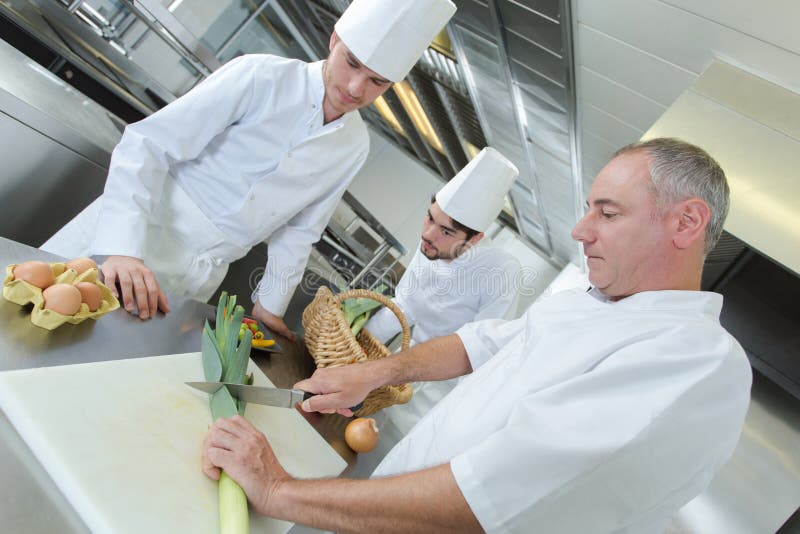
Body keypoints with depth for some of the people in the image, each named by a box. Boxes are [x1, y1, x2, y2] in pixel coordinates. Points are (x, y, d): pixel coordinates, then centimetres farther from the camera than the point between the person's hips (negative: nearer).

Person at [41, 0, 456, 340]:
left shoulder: (354, 147, 1)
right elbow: (148, 145, -16)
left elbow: (300, 230, 11)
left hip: (198, 278, 3)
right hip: (130, 239, -3)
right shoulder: (261, 77, -14)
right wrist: (124, 247, -27)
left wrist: (270, 304, 11)